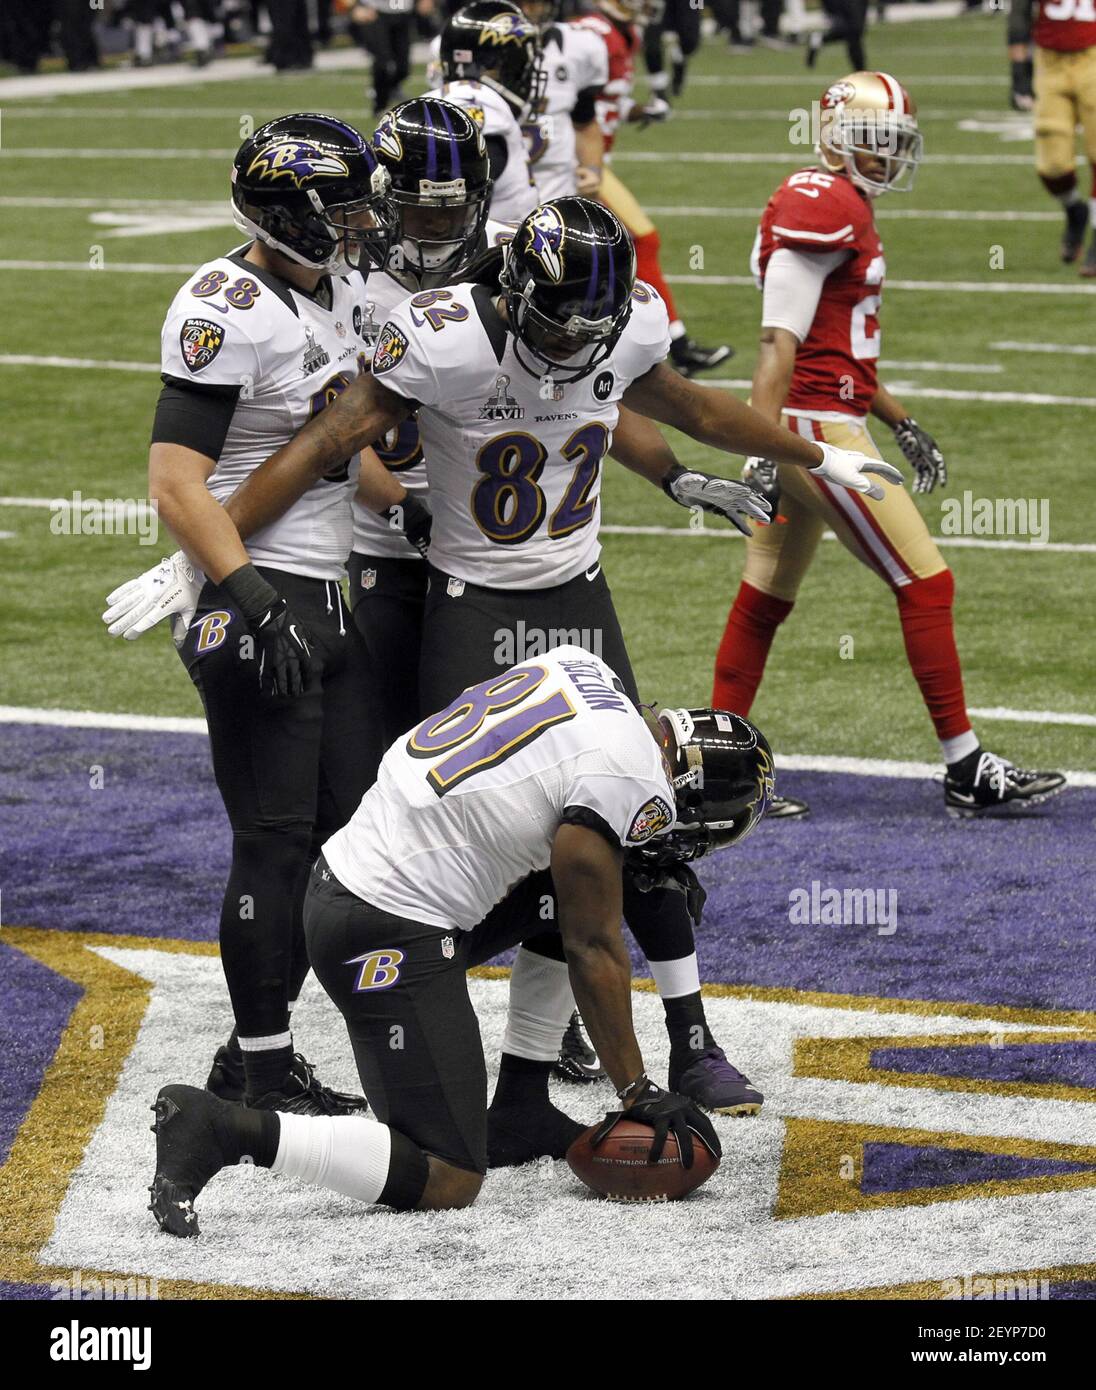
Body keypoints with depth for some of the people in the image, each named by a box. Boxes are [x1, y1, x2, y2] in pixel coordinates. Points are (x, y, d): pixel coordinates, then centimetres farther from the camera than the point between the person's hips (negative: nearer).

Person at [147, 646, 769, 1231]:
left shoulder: (584, 666, 8)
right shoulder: (629, 779, -15)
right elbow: (593, 949, -9)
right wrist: (640, 1094, 0)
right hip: (388, 935, -10)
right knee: (449, 1183, -7)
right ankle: (228, 1128, -14)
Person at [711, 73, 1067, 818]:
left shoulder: (849, 208, 16)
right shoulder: (821, 206, -15)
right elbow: (780, 342, -20)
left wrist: (902, 422, 21)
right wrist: (766, 447, -24)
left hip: (819, 424, 10)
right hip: (818, 427, -10)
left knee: (766, 597, 12)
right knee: (925, 584, -4)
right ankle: (967, 769, 2)